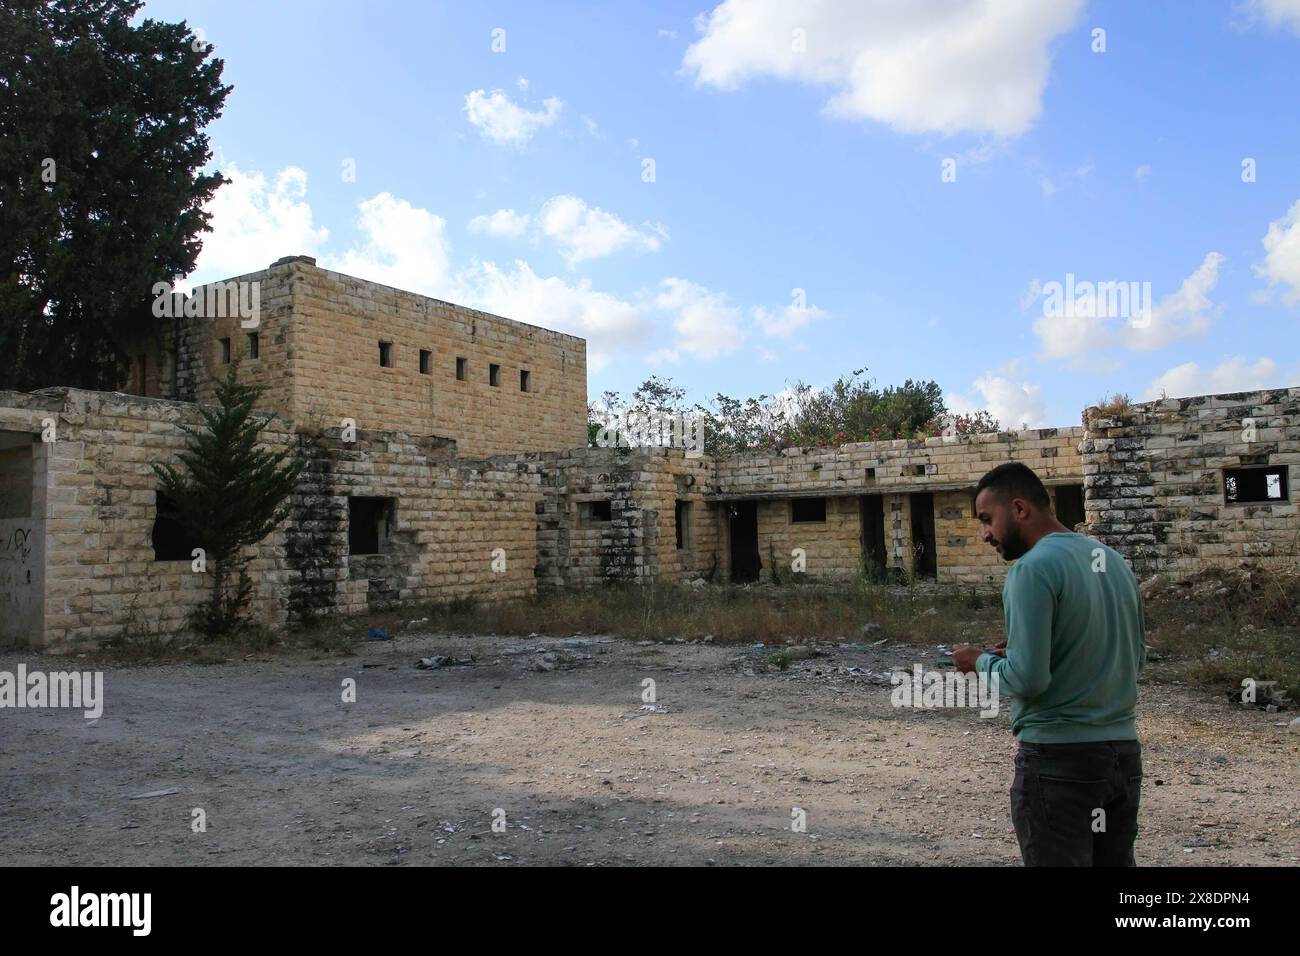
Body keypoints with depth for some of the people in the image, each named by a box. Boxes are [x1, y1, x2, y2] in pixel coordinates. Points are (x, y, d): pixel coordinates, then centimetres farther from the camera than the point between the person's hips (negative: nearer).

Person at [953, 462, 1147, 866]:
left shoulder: (1033, 568, -16)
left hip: (1059, 759, -8)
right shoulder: (1115, 562, 9)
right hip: (1124, 753, 8)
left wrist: (981, 661, -2)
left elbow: (1027, 679, -21)